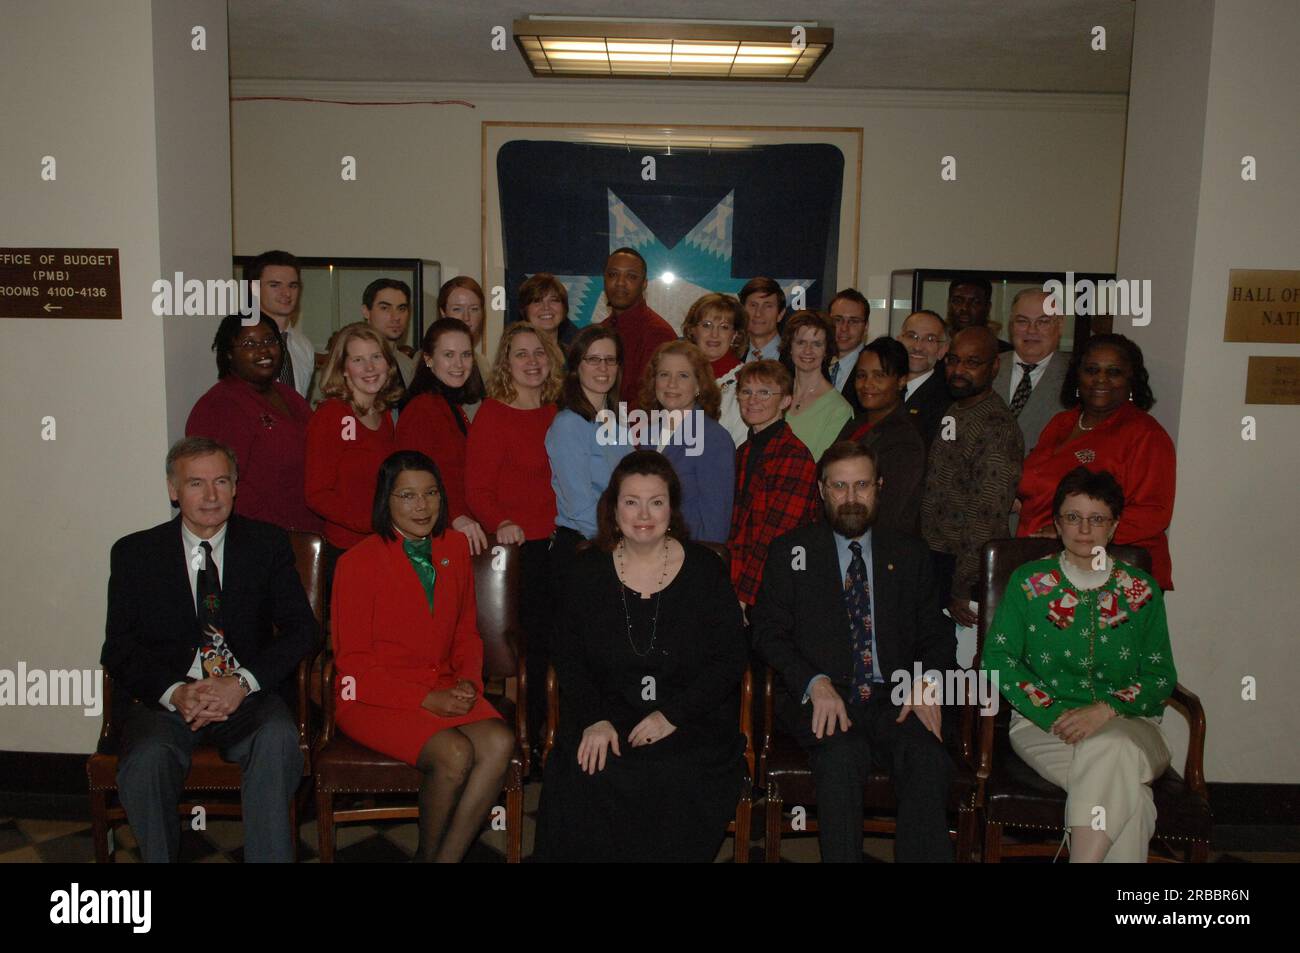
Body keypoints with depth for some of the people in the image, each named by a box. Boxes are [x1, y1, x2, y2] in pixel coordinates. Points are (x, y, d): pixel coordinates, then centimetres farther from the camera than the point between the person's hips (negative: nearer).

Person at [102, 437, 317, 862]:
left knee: (278, 738, -33)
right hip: (166, 699, 1)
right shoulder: (134, 553, 9)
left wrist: (243, 683, -16)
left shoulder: (268, 544, 8)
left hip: (249, 696, 0)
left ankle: (268, 858, -19)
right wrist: (175, 692, -17)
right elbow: (119, 648, 2)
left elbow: (302, 629, 0)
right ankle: (161, 858, -7)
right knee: (146, 760, -31)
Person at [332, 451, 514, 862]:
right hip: (373, 697, -5)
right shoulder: (359, 562, -9)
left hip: (444, 689, 5)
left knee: (499, 743, -24)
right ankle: (426, 853, 0)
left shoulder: (455, 547, 7)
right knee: (455, 754, -29)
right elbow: (353, 661, -8)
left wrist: (468, 681, -5)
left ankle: (447, 856, -11)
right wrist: (427, 700, -15)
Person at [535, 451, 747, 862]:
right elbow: (569, 657, 5)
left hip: (692, 721, -1)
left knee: (678, 779, -30)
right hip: (608, 715, 1)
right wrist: (595, 719, -12)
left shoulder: (705, 569, 2)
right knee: (584, 774, -27)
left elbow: (730, 659, -1)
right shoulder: (588, 570, 7)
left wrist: (672, 715, -13)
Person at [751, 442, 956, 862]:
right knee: (842, 753, -34)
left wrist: (926, 683, -5)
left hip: (894, 698, 2)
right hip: (819, 699, -2)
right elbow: (768, 632, 3)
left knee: (927, 756, -29)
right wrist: (815, 683, -14)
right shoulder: (790, 552, 12)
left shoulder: (909, 554, 18)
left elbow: (935, 636, 17)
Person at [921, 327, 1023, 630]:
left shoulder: (997, 428, -19)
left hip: (963, 568, -8)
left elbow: (986, 518, -22)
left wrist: (961, 590, -20)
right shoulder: (953, 412, 10)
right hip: (932, 559, 8)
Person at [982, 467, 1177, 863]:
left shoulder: (1142, 590, 11)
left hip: (1126, 724, 1)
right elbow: (999, 659, 1)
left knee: (1108, 748, -35)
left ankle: (1084, 854, -34)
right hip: (1042, 723, -1)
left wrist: (1107, 710, -12)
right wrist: (1053, 715, -13)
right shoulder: (1028, 582, 8)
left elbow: (1161, 677, 7)